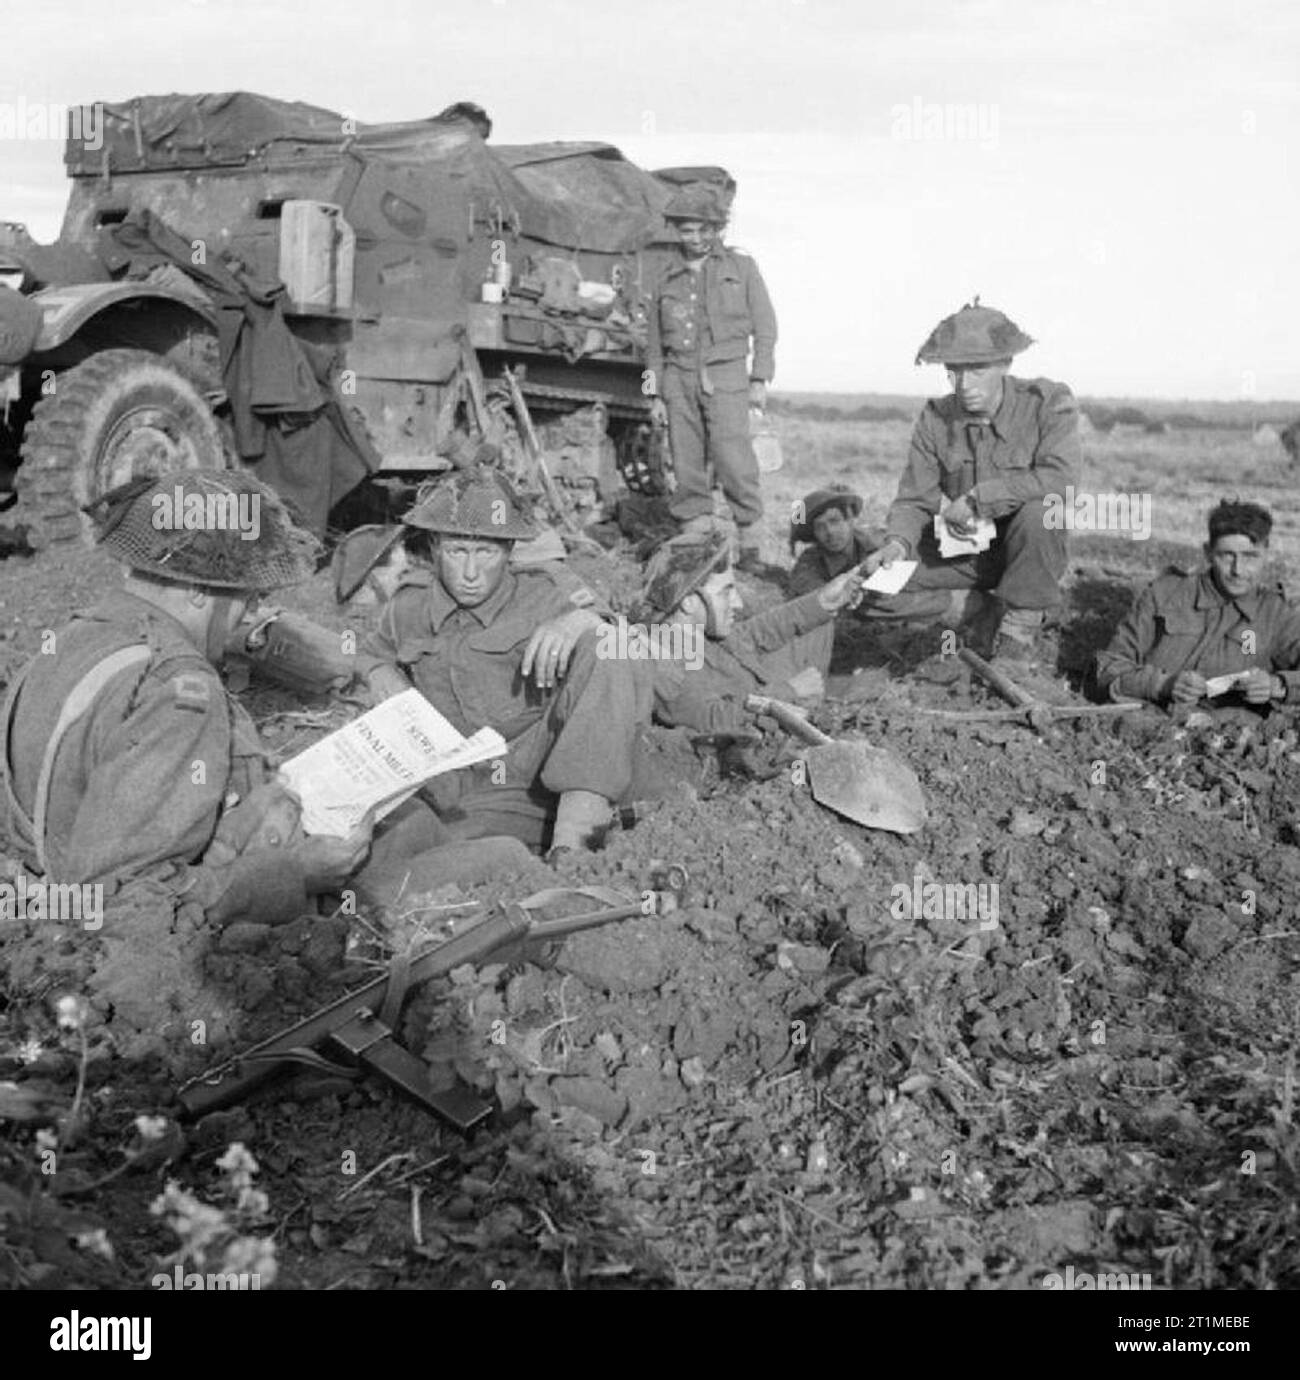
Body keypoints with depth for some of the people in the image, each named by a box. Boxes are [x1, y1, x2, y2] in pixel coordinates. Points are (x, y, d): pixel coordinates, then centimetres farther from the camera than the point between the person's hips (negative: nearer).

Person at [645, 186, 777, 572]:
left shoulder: (741, 267, 11)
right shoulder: (668, 281, 16)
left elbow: (764, 326, 7)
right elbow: (655, 342, 20)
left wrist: (759, 379, -2)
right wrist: (656, 393, 12)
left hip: (726, 375, -3)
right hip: (680, 379, 3)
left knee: (734, 463, -13)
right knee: (687, 468, 0)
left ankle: (749, 547, -8)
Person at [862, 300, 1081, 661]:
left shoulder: (1048, 402, -16)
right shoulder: (936, 418, -5)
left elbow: (1061, 478, -31)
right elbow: (914, 499, -5)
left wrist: (977, 499, -31)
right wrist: (898, 542, -28)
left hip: (1023, 547, -3)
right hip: (958, 546, 3)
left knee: (1038, 511, -38)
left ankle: (1019, 628, -16)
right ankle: (980, 610, 6)